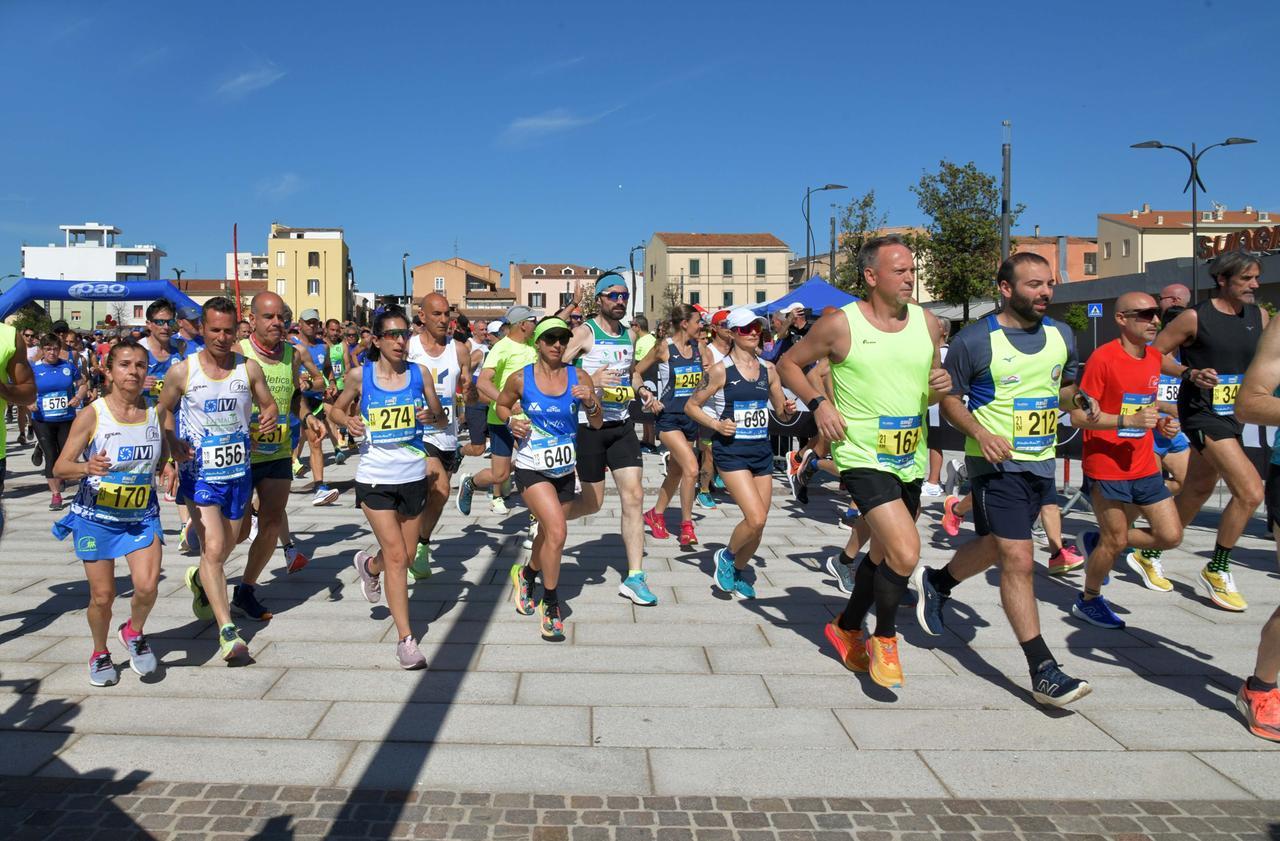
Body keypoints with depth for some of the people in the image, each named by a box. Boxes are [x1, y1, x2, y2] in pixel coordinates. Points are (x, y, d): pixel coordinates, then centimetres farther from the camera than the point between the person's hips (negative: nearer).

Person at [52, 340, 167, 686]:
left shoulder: (156, 412, -1)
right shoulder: (92, 414, -11)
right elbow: (60, 467, -11)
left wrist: (169, 466, -7)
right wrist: (87, 468, -32)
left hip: (142, 517, 2)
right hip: (96, 517, -2)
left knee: (147, 586, -15)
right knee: (102, 595, 4)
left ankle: (134, 632, 17)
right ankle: (100, 653, 31)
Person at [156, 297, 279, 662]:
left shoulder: (249, 368, -2)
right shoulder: (182, 371, -6)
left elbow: (269, 404, 8)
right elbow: (164, 409, 8)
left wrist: (270, 417, -16)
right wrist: (173, 443, -10)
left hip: (238, 472, 3)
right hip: (199, 473, -3)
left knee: (226, 548, 18)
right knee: (213, 547, -14)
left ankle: (200, 579, 52)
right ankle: (227, 629, -10)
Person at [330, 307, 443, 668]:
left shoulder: (419, 373, -1)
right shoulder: (360, 375, -5)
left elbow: (440, 416, 7)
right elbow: (337, 409, 9)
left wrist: (431, 415, -16)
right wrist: (348, 421, -13)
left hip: (413, 476, 3)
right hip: (374, 478, -3)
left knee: (405, 555, 15)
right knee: (396, 556, -8)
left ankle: (369, 565, 51)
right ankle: (406, 639, 1)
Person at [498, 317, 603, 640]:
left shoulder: (579, 378, -4)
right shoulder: (520, 379, -7)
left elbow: (597, 423, -3)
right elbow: (502, 405, 11)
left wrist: (590, 402, -23)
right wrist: (511, 421, -10)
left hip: (565, 470, 4)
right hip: (531, 468, -4)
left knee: (548, 535, 19)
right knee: (557, 532, -21)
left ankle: (526, 575, 52)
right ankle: (550, 606, -3)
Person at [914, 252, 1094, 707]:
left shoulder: (1061, 336, 7)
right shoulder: (975, 340, -10)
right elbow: (949, 397, -3)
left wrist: (1080, 400, -1)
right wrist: (980, 433, -19)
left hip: (1043, 463, 7)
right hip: (997, 464, -7)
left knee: (996, 546, 20)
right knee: (1019, 560, -11)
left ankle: (936, 581, 48)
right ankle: (1044, 672, -5)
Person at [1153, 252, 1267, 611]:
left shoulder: (1258, 316, 7)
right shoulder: (1195, 318, -11)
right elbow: (1155, 353, -7)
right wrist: (1191, 373, -20)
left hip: (1234, 414, 8)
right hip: (1203, 415, -7)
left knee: (1197, 492, 16)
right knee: (1251, 492, -16)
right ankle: (1216, 571, 1)